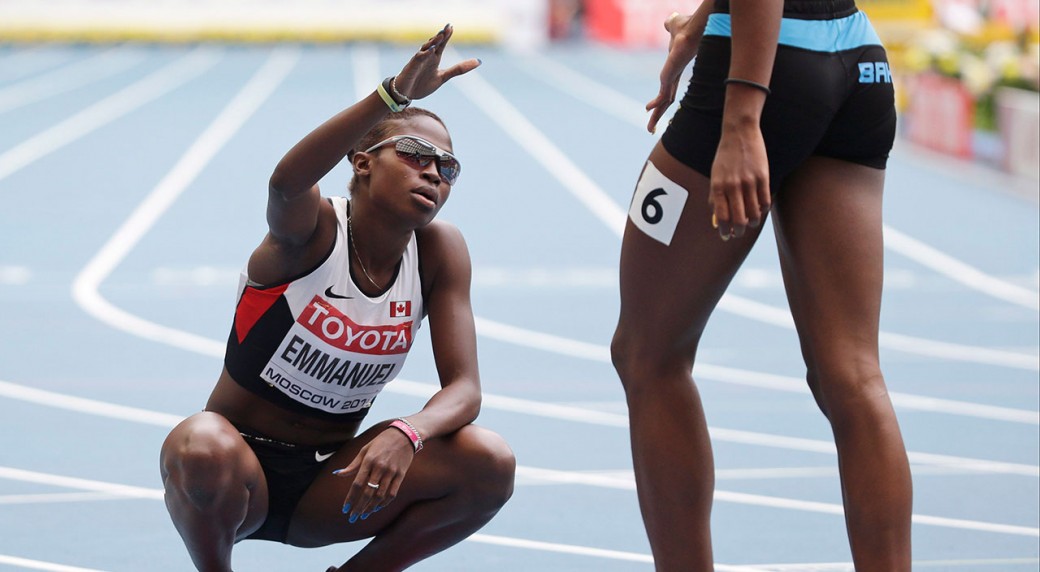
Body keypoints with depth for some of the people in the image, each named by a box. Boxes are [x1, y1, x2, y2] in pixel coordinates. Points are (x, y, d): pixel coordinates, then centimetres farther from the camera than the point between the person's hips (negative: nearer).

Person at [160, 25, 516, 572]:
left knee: (490, 465, -19)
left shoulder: (439, 251, -4)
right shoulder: (313, 230, -16)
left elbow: (464, 388, -9)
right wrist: (394, 94, -53)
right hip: (241, 475, -4)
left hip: (324, 484, 4)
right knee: (202, 448, -39)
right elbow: (286, 183, -42)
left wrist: (407, 434, -32)